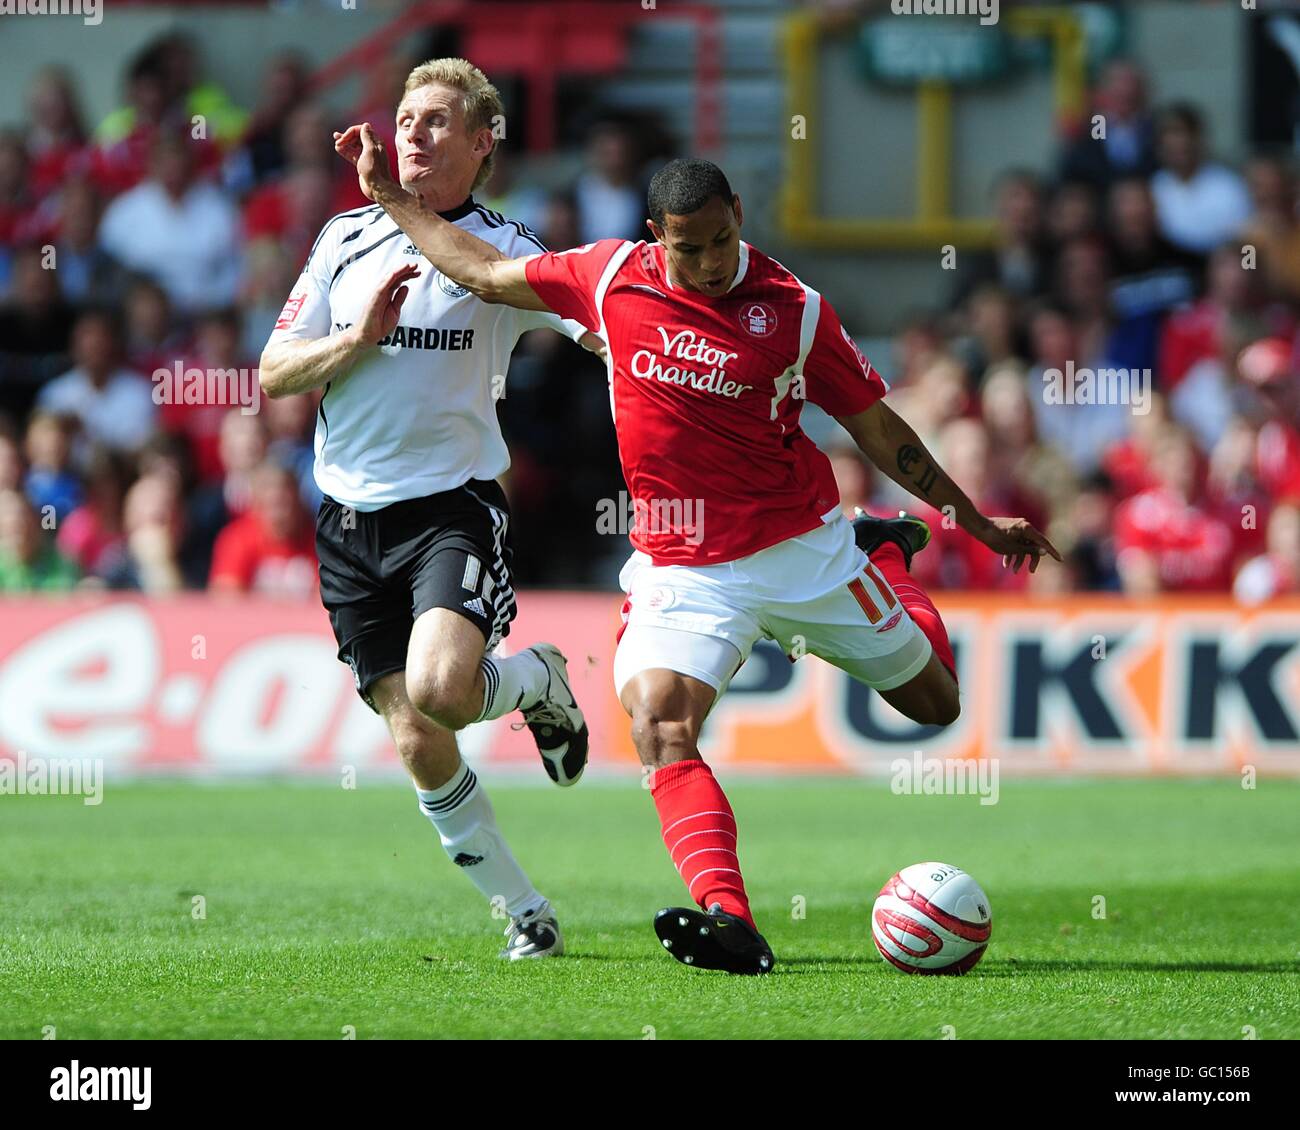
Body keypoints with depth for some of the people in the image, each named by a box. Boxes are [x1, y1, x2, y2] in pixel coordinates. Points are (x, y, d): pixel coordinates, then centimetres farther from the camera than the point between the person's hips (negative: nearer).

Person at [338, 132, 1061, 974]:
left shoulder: (793, 310, -8)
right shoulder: (613, 276, -3)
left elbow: (878, 430, 3)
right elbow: (485, 272, 12)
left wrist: (978, 524, 5)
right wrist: (389, 195, 12)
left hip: (802, 548, 0)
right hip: (682, 570, 0)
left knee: (935, 703, 13)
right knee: (660, 728, -26)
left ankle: (889, 555, 45)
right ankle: (732, 925, -38)